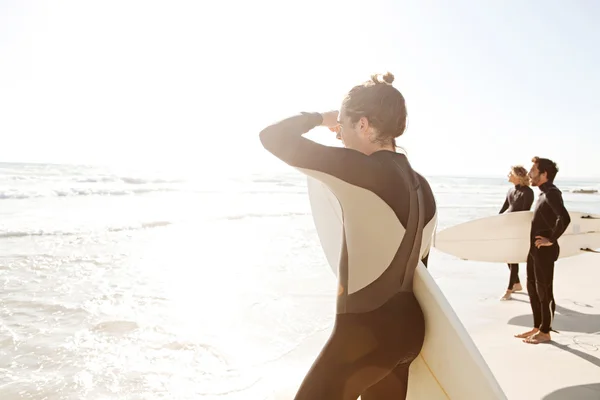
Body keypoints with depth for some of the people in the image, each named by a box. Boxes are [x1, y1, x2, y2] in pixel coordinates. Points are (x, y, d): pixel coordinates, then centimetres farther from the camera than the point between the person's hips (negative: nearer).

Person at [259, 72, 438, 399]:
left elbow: (273, 137, -16)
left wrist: (318, 118, 2)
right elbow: (417, 264, 13)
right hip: (408, 326, 8)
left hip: (365, 331, -8)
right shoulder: (421, 186, 5)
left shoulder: (361, 170, -19)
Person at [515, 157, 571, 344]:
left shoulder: (551, 193, -17)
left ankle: (545, 332, 15)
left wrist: (551, 240, -22)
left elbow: (564, 218, -32)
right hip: (535, 249, 10)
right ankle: (537, 328, 28)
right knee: (532, 288, 16)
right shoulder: (544, 193, 13)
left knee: (544, 291, 2)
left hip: (545, 251, -10)